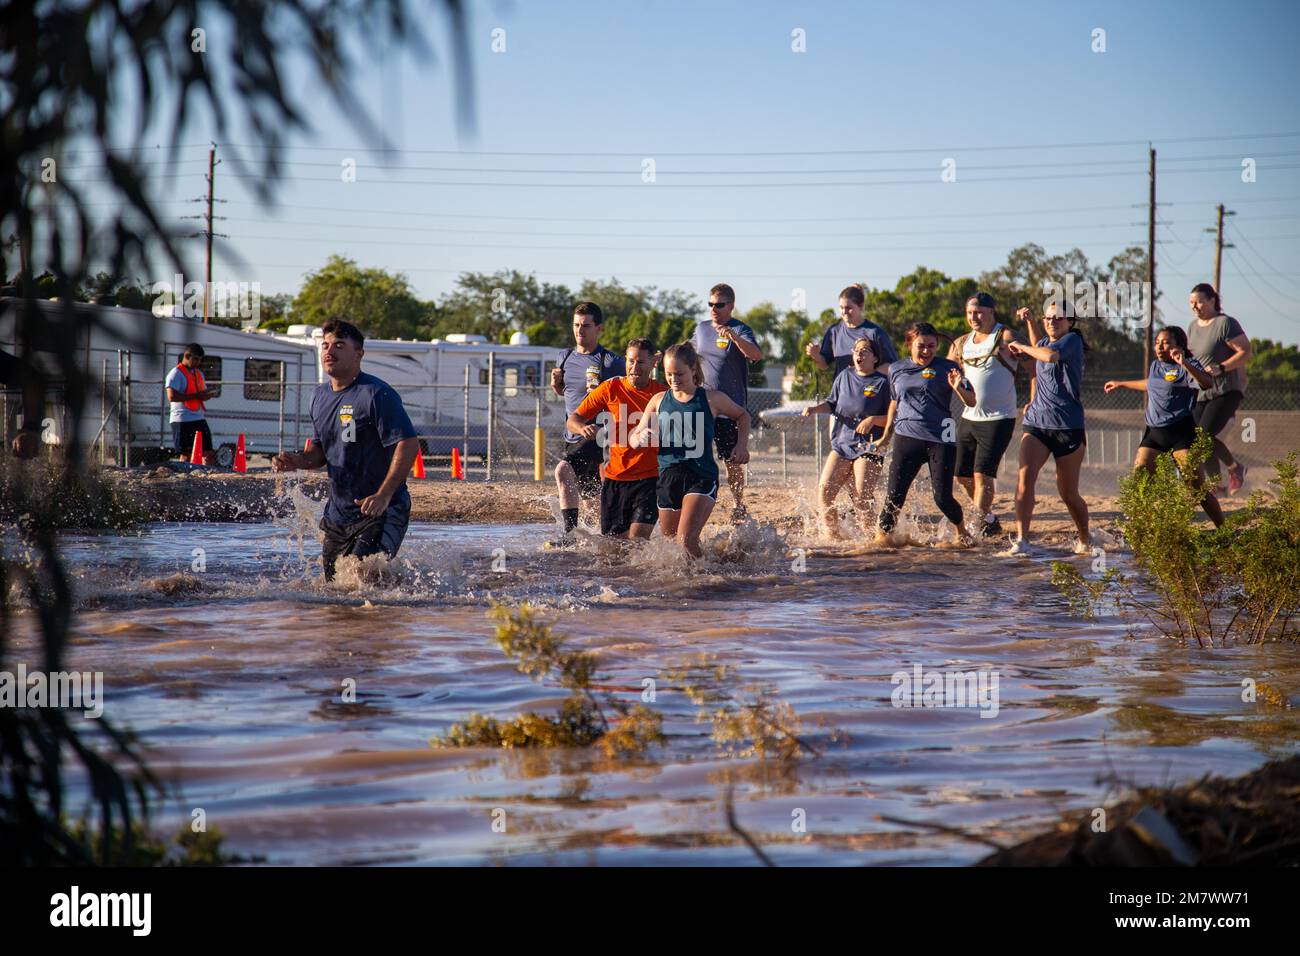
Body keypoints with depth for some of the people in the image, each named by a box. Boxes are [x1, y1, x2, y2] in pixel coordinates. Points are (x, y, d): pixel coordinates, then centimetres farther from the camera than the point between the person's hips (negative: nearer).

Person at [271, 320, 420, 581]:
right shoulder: (320, 396, 11)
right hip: (337, 511, 8)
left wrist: (384, 495, -29)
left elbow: (409, 444, -21)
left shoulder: (377, 394, -15)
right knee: (333, 583, 10)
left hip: (382, 512, -8)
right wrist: (298, 460, -1)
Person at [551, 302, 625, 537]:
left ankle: (571, 534, -26)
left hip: (598, 436, -7)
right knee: (591, 495, 17)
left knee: (564, 471, -27)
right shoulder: (566, 358, 9)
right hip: (573, 437, 7)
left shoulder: (611, 362, -10)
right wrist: (556, 384, 3)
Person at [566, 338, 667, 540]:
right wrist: (583, 428, -20)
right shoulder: (610, 389, 1)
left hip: (649, 479, -2)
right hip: (615, 478, 2)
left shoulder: (663, 394, -1)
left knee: (638, 539, -17)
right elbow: (573, 420, 3)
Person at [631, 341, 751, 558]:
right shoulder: (659, 401, 7)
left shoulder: (711, 399, 0)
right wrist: (641, 438, -14)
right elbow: (633, 439, 10)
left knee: (686, 540, -20)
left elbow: (742, 416, 18)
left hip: (702, 477, -4)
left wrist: (742, 445, 3)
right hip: (668, 476, 4)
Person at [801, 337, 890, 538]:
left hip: (868, 448, -5)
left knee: (861, 500, -13)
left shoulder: (882, 383, -4)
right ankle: (832, 535, 2)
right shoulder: (845, 376, 10)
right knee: (824, 490, -9)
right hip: (841, 444, 5)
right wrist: (816, 408, 3)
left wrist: (873, 420, -20)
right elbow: (832, 404, 21)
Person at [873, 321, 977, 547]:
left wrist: (958, 389, -22)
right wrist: (886, 435, 28)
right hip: (907, 437, 2)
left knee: (942, 496, -3)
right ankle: (883, 535, -3)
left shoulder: (947, 368, 3)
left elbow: (972, 401, -1)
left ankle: (962, 532, 22)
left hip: (941, 439, -2)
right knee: (894, 494, -9)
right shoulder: (897, 369, 12)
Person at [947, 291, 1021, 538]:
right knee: (962, 476, 10)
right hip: (968, 417, 7)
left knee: (982, 474, -14)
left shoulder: (1005, 337, -5)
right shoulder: (961, 344, 14)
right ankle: (990, 520, 25)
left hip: (998, 418, -7)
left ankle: (983, 524, -9)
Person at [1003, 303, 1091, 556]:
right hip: (1036, 423, 5)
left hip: (1068, 426, -5)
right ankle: (1021, 541, -23)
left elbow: (1051, 355, -27)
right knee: (1025, 477, -19)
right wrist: (1030, 320, 35)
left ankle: (1085, 540, 30)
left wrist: (1022, 347, -12)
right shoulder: (1044, 343, 15)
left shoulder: (1072, 340, -5)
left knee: (1069, 494, 5)